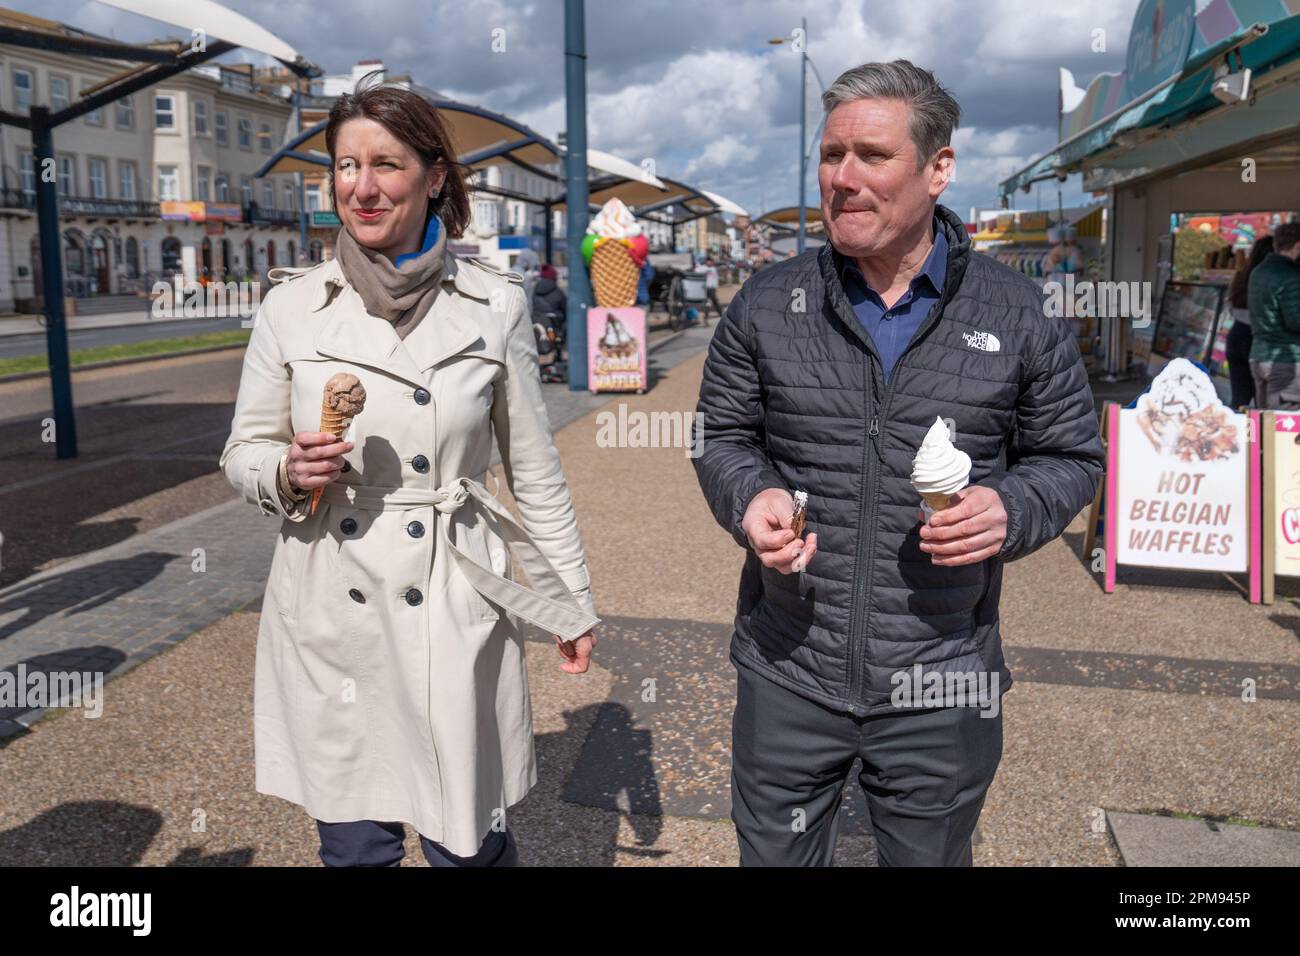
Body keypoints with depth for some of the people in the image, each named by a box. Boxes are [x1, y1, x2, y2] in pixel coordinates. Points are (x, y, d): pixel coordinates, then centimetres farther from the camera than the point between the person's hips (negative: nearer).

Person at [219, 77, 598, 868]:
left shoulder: (495, 306, -2)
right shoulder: (292, 307, 0)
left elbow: (536, 471, 4)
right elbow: (243, 452, 9)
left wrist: (574, 603, 6)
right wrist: (288, 471, -14)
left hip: (456, 615, -1)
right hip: (331, 619, 2)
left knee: (469, 844, 7)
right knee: (355, 845, 13)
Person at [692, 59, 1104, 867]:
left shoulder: (1017, 314, -4)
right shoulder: (768, 305, -1)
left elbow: (1071, 454, 5)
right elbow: (724, 435, 8)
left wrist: (1012, 511, -17)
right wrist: (750, 497, -15)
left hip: (941, 692, 0)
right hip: (787, 674, 1)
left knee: (930, 856, 21)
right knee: (773, 853, 18)